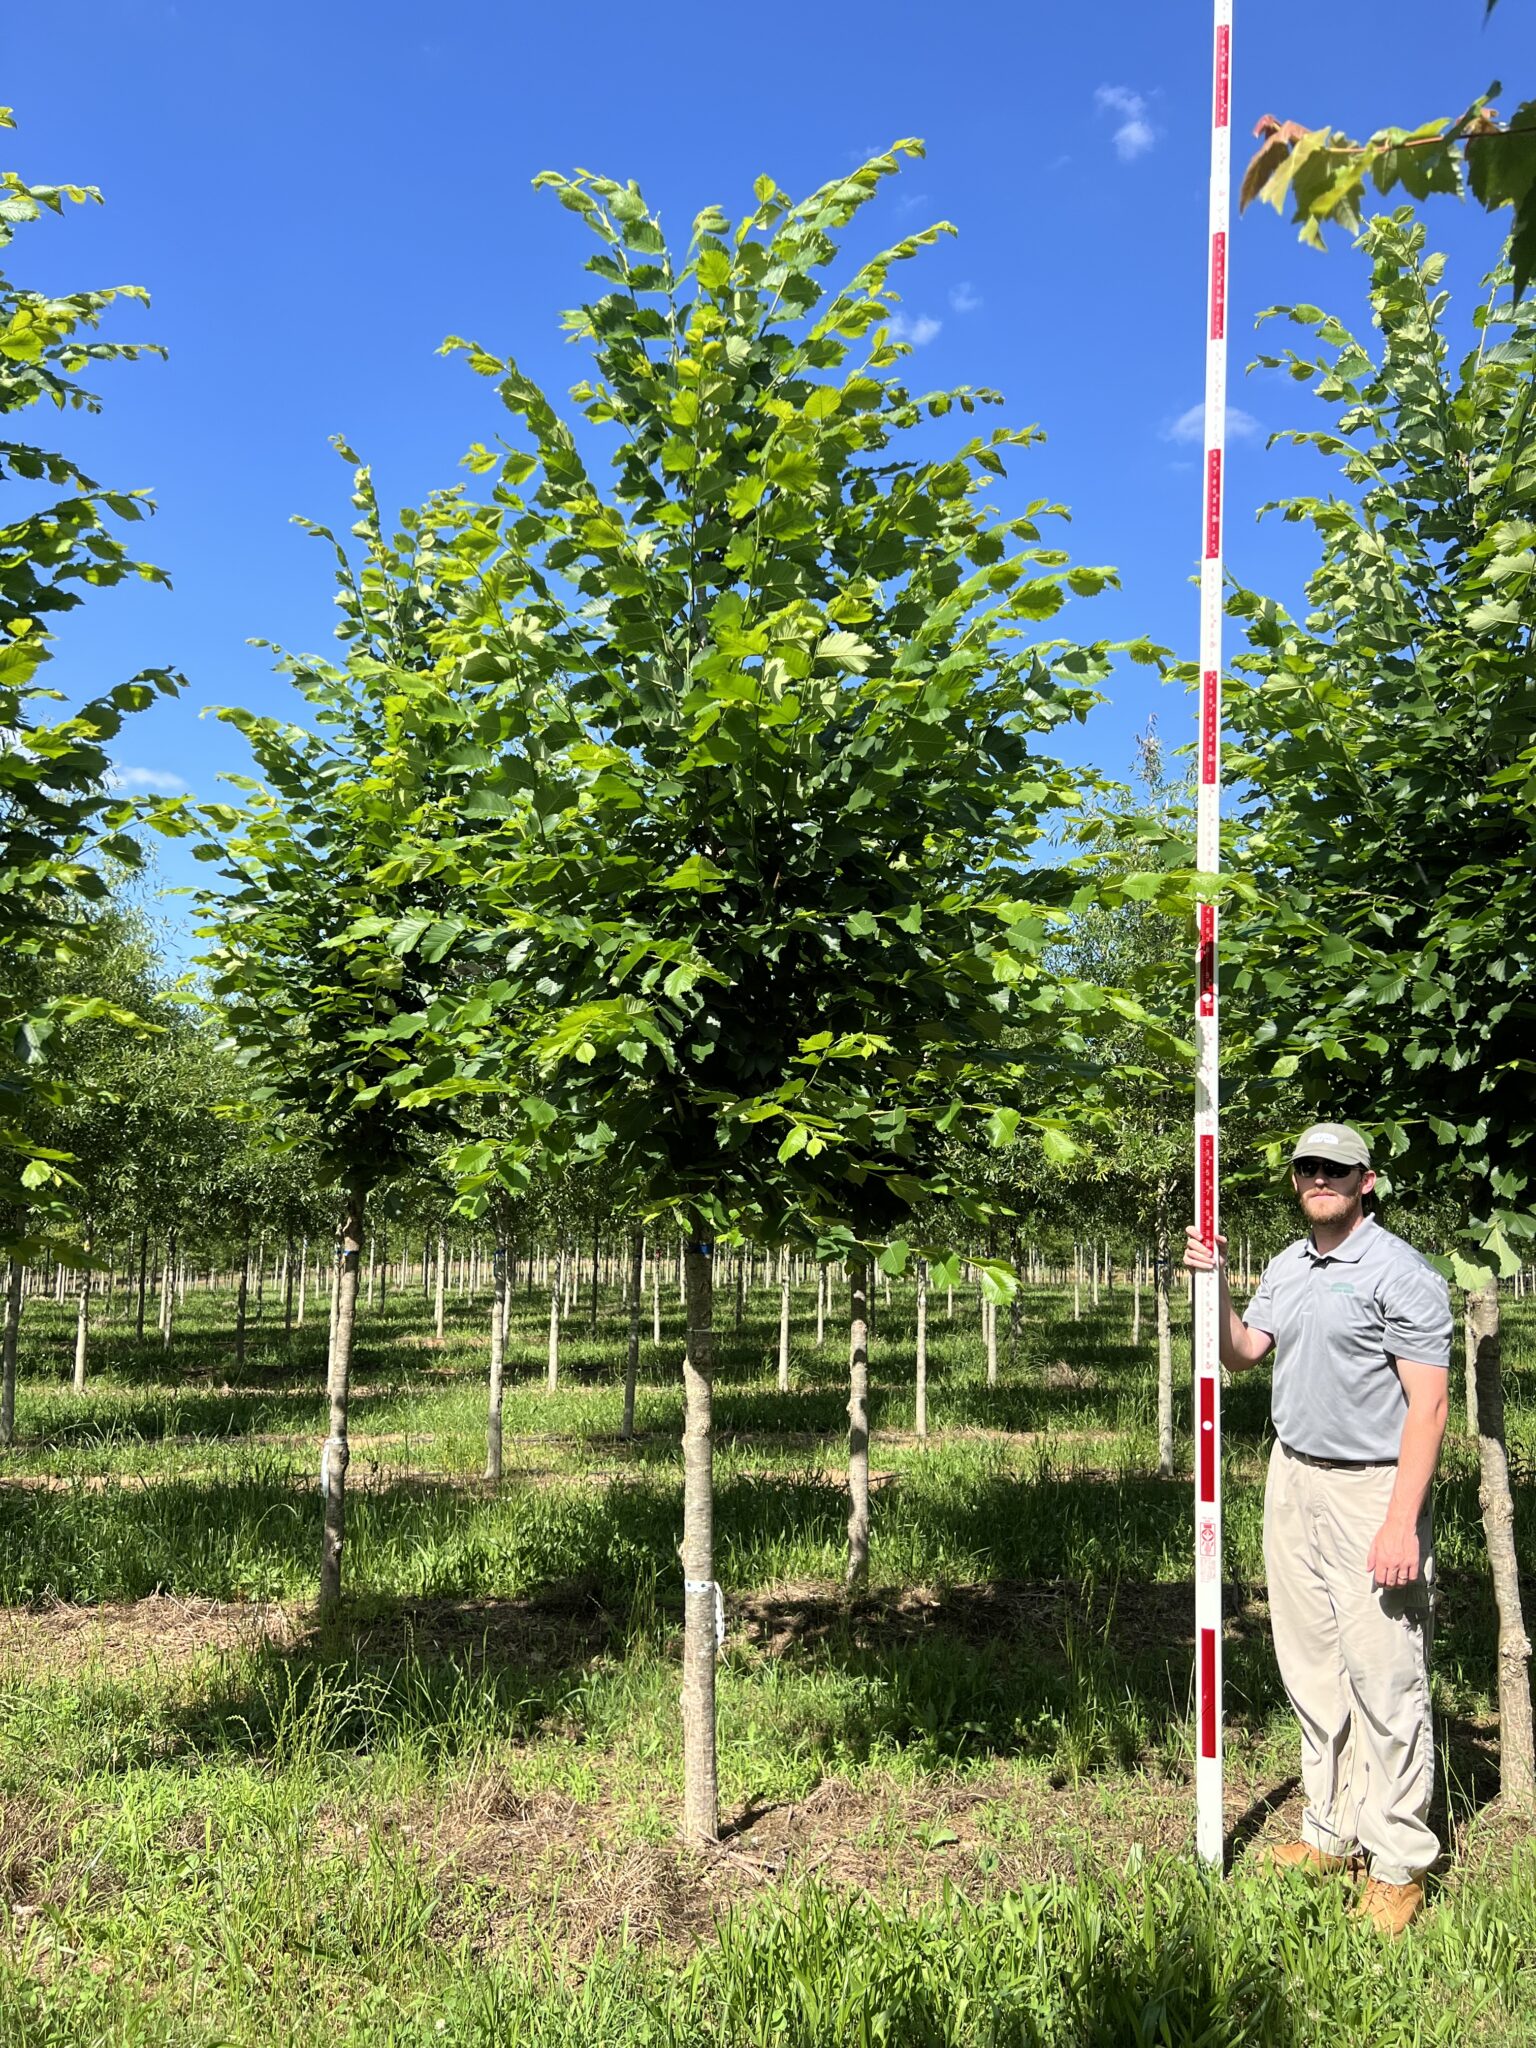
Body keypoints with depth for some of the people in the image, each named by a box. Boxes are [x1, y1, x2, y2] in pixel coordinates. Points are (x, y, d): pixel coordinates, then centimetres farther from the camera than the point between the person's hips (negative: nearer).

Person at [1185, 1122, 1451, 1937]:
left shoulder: (1400, 1273, -12)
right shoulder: (1287, 1266, 12)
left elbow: (1427, 1405, -16)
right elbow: (1240, 1354, 14)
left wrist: (1401, 1524, -21)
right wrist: (1214, 1282, -2)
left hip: (1370, 1489, -7)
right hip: (1292, 1480, 7)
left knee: (1384, 1678, -3)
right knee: (1311, 1670, 13)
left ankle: (1397, 1867, 9)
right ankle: (1331, 1834, 26)